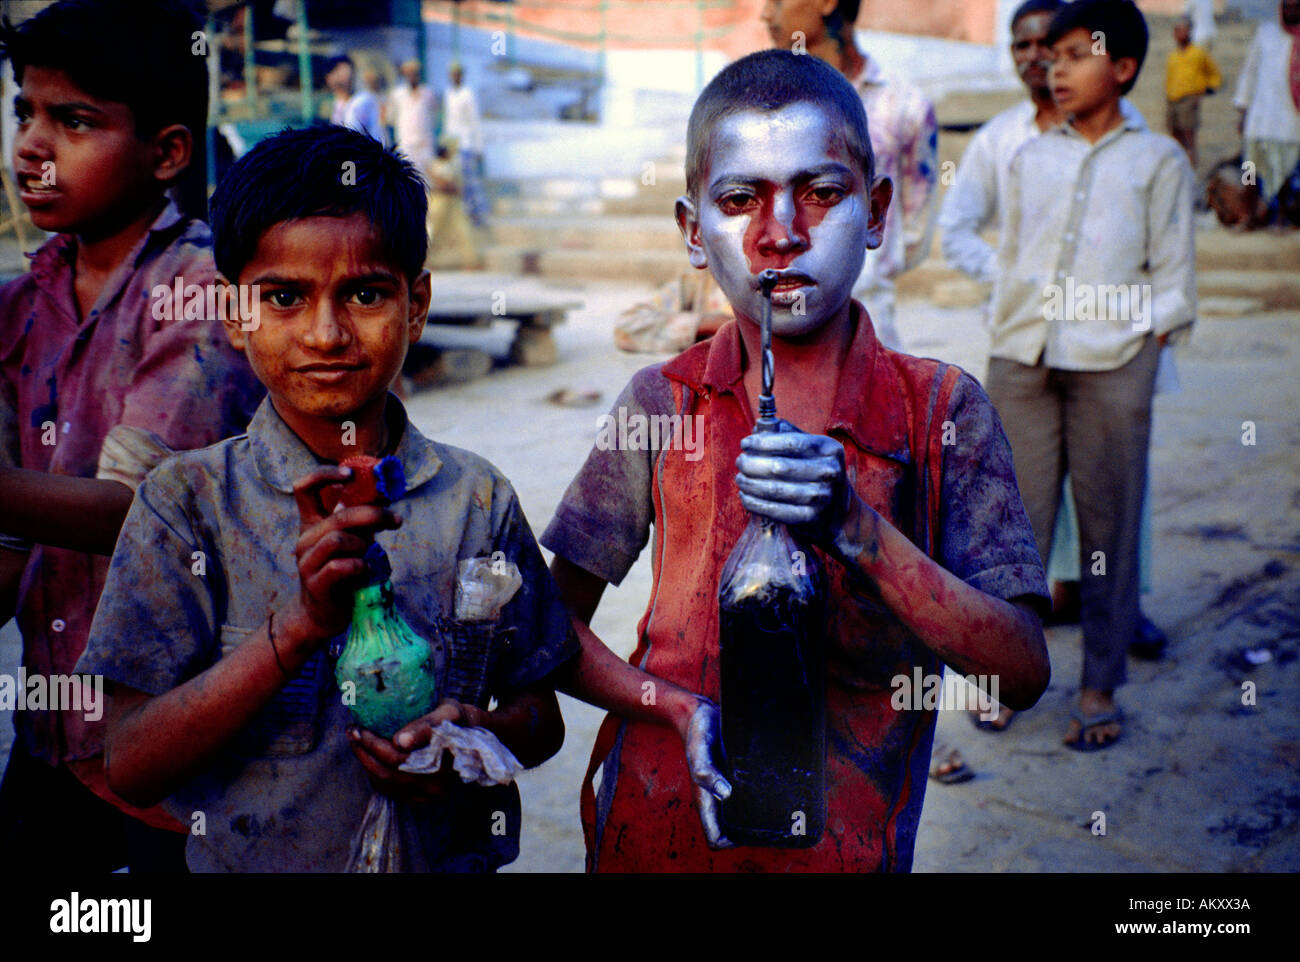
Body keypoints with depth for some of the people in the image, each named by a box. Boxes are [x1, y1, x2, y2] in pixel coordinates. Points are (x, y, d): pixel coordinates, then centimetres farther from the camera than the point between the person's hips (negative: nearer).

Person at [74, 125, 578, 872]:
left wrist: (479, 737, -12)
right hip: (246, 861, -1)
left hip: (453, 860, 2)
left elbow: (541, 717, 7)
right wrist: (300, 626, -19)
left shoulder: (476, 498, -1)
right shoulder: (187, 500, -4)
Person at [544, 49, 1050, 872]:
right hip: (660, 833, 1)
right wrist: (682, 710, -19)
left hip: (849, 843, 0)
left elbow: (1022, 674, -16)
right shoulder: (662, 404, -8)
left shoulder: (942, 410, -11)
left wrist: (855, 526, -28)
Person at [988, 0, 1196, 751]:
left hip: (1112, 363, -2)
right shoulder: (1030, 158, 17)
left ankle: (1101, 688, 13)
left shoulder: (1158, 159, 8)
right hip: (1022, 359, 3)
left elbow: (1173, 274, 6)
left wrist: (1148, 337, -6)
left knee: (1109, 527, 2)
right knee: (1016, 520, 1)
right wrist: (1008, 332, 7)